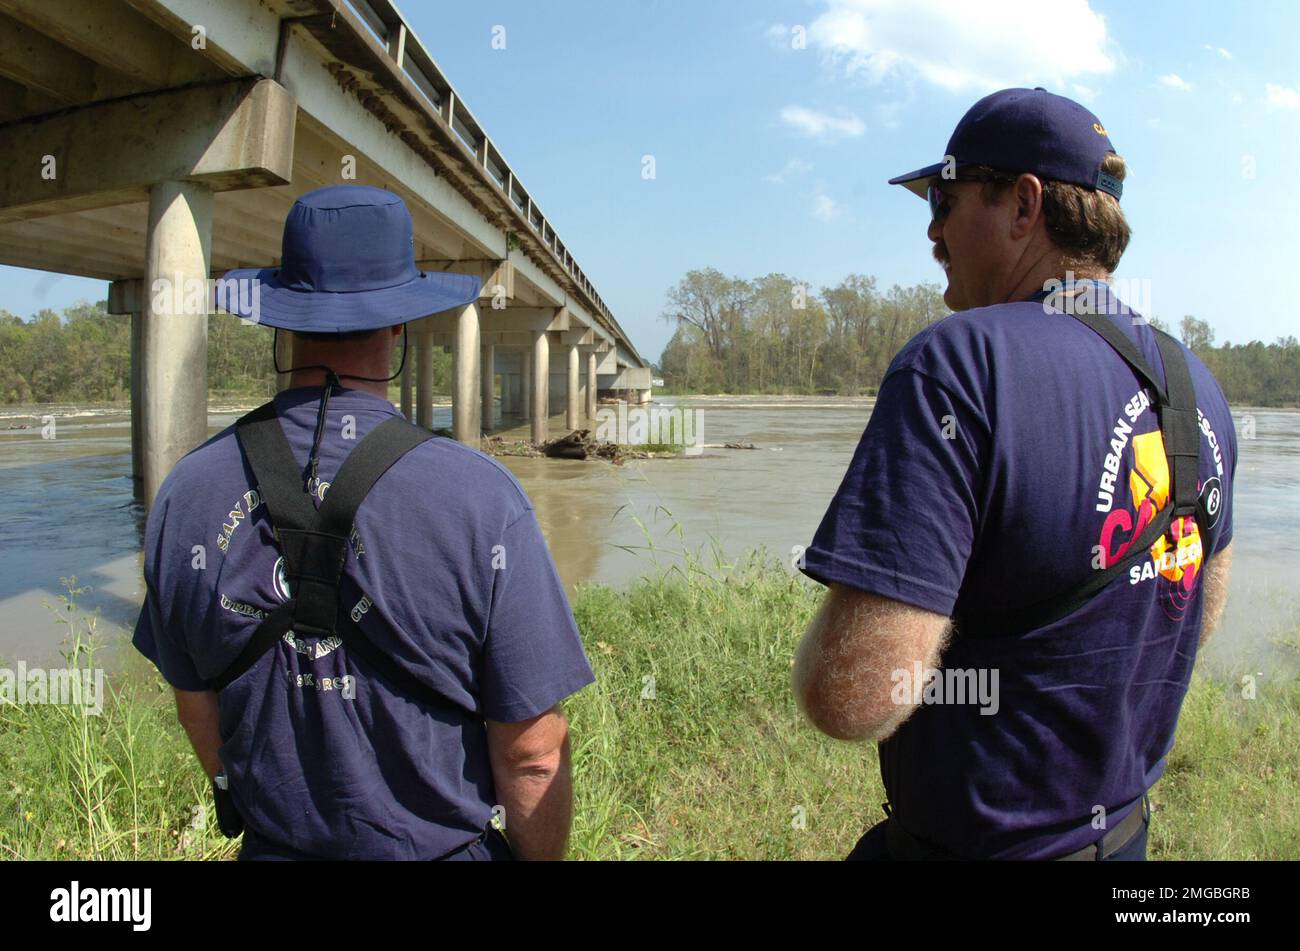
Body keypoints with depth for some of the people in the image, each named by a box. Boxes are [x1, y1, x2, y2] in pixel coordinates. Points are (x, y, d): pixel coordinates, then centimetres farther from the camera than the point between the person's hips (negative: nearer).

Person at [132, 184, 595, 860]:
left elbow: (196, 709, 3)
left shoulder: (186, 492, -10)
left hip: (271, 844, 4)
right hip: (447, 845, -3)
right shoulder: (480, 499, -24)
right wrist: (544, 855, -1)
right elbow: (534, 753, -19)